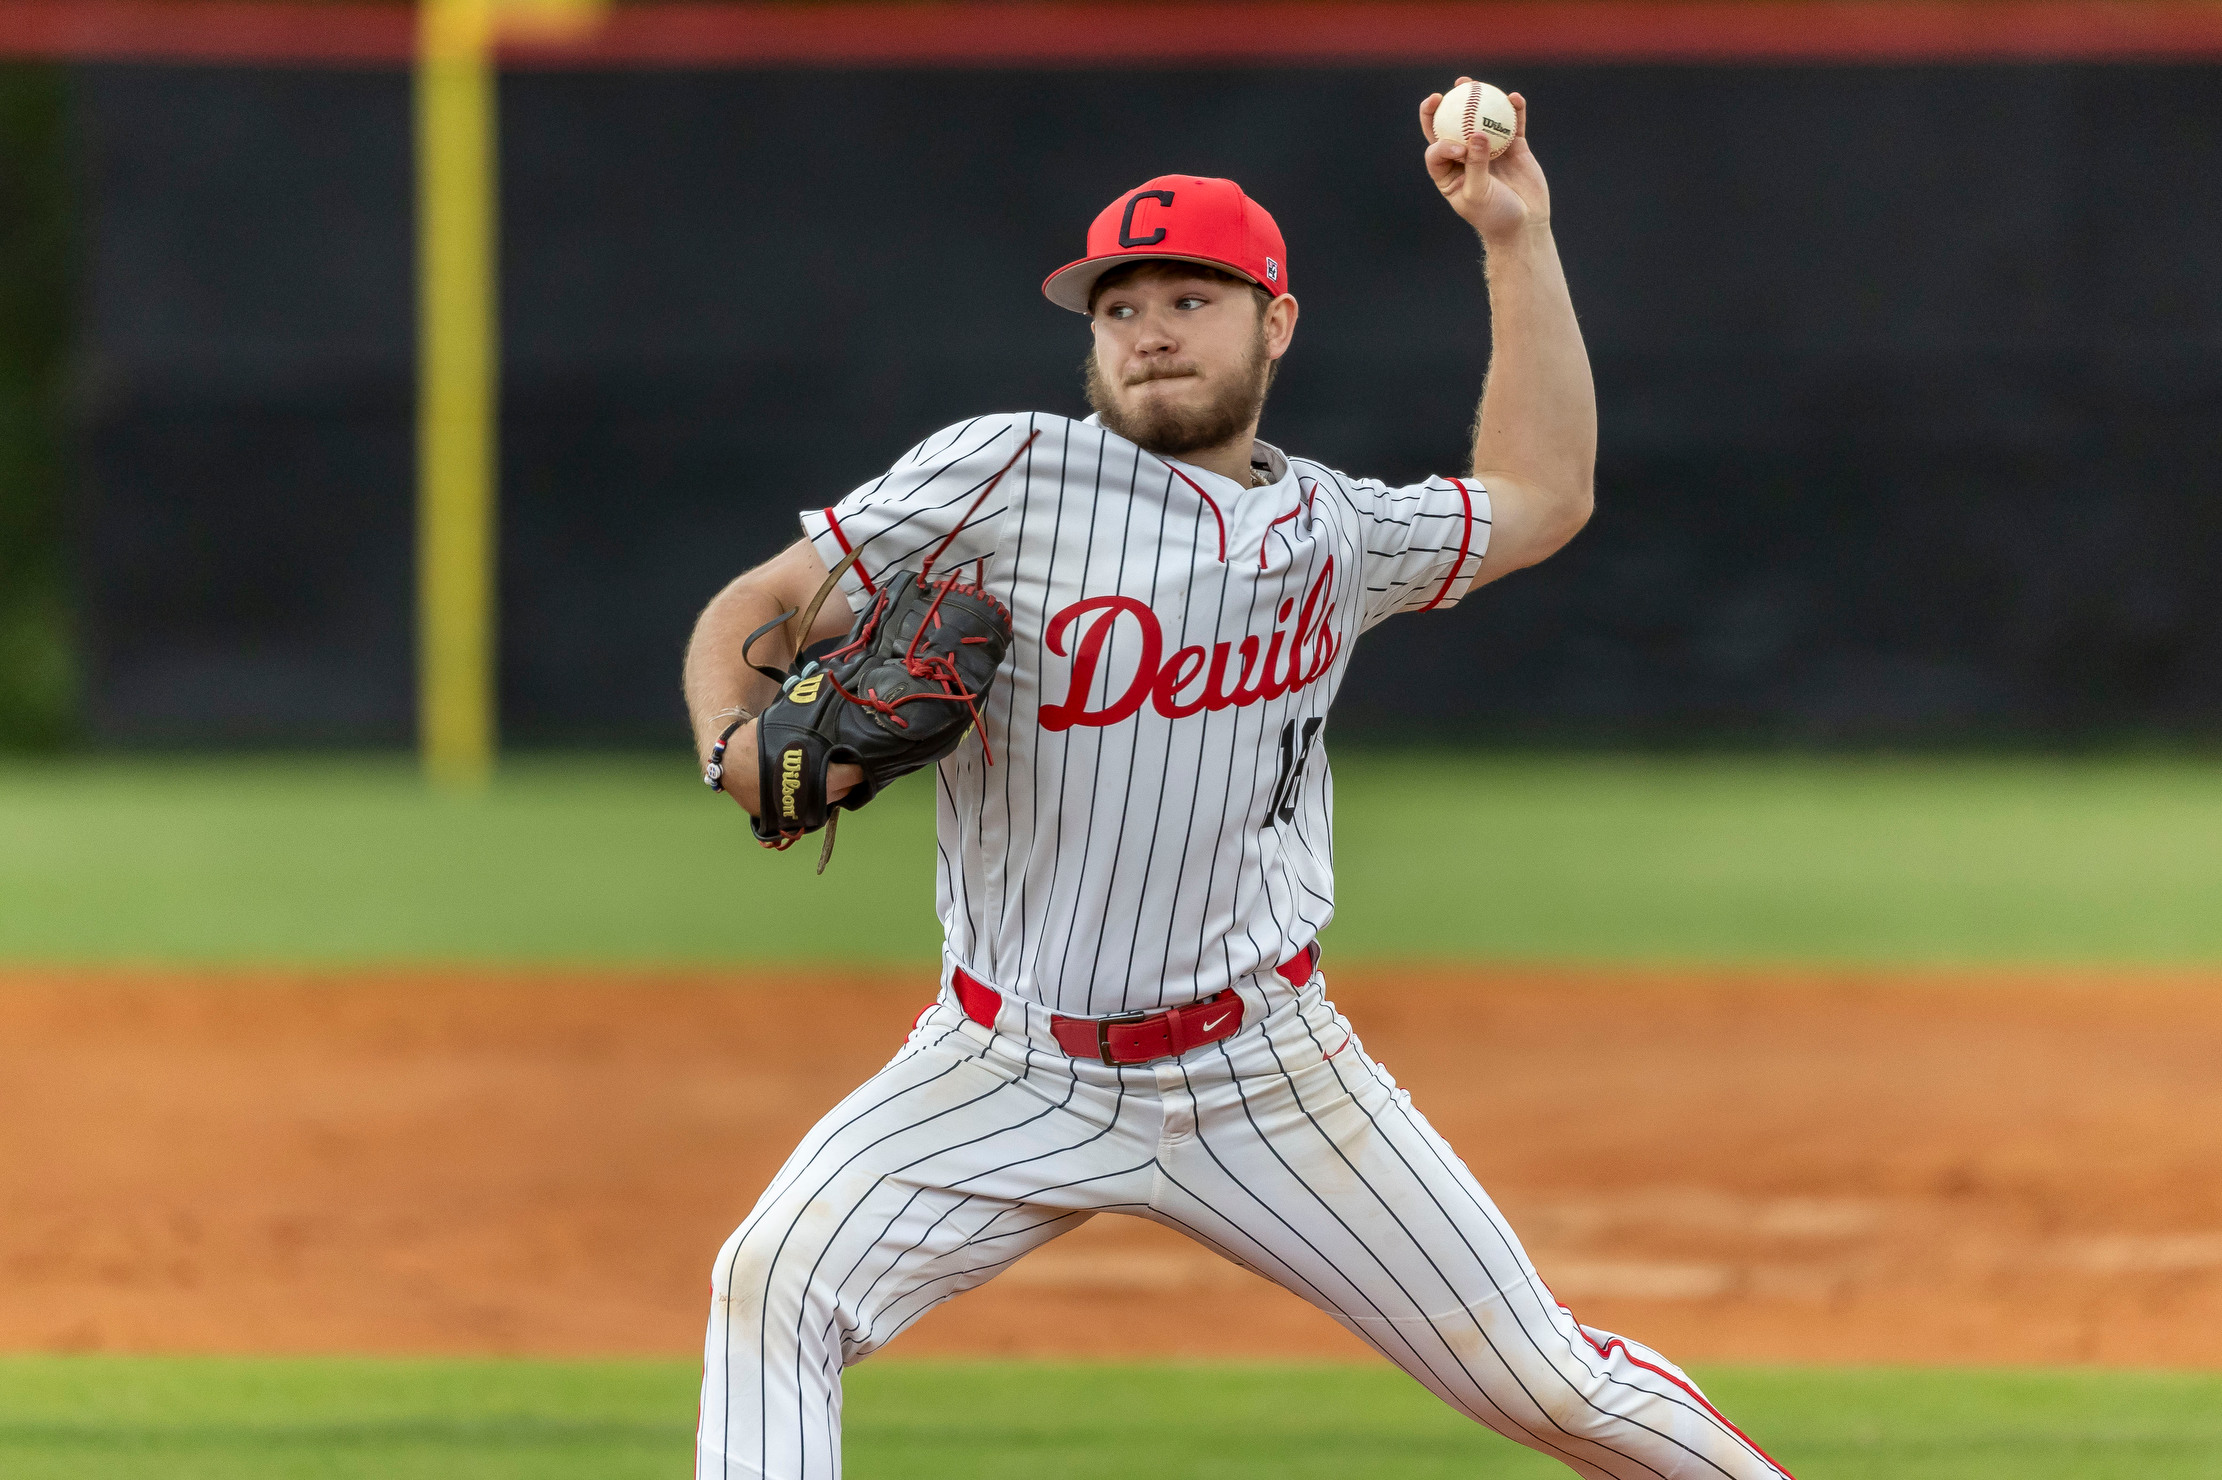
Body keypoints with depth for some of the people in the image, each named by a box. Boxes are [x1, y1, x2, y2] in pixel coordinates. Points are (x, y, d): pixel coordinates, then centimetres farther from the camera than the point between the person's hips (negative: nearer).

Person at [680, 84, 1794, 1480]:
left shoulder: (1333, 529, 8)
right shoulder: (1009, 475, -5)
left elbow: (1542, 493, 26)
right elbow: (754, 611, -4)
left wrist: (1518, 236, 20)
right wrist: (743, 750, -27)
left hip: (1268, 1078, 2)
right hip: (1008, 1076, -2)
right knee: (776, 1289, -25)